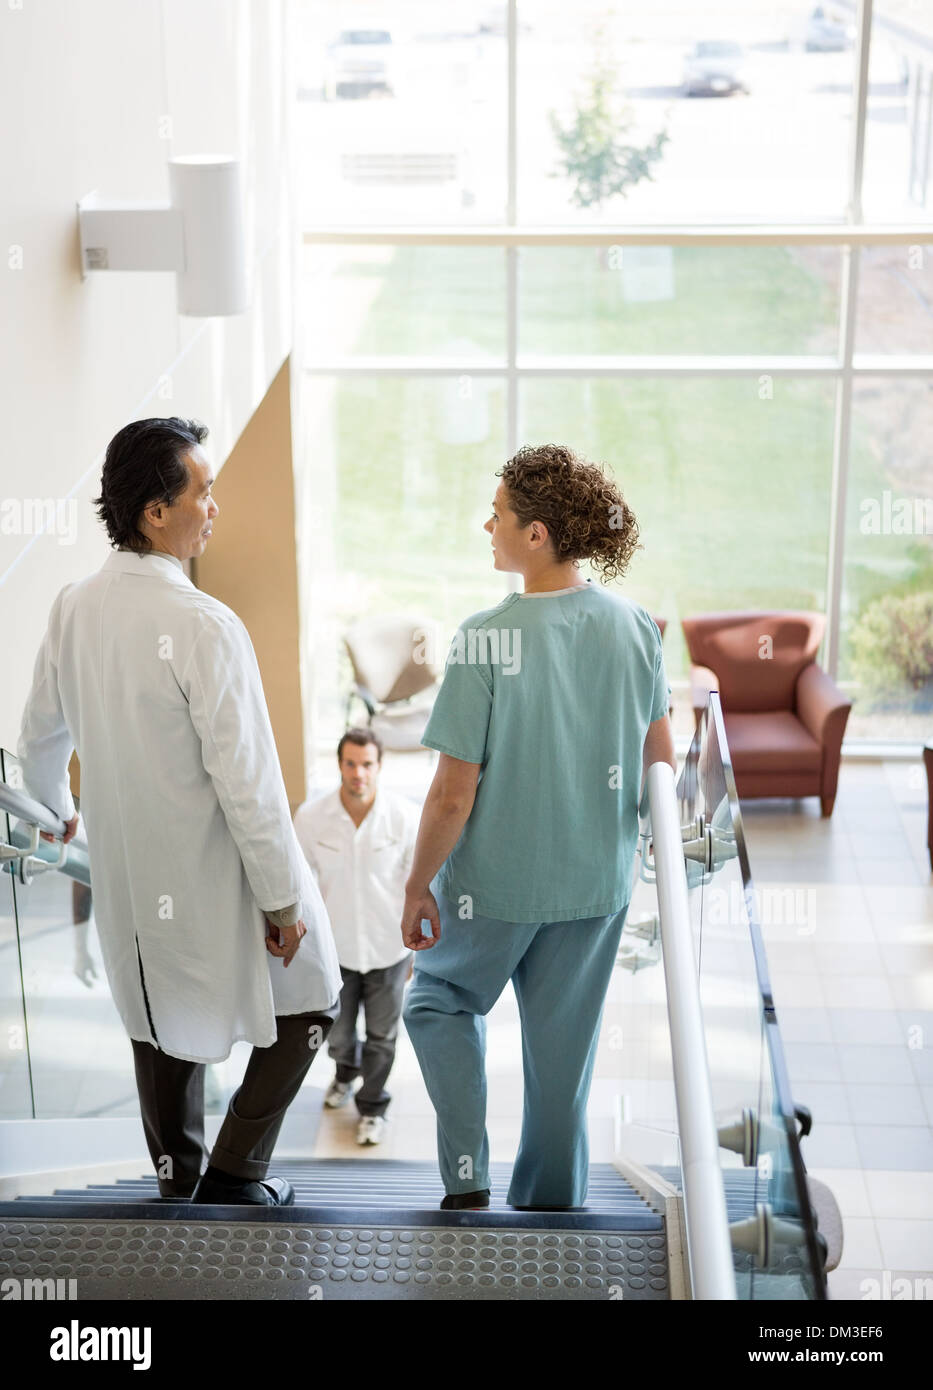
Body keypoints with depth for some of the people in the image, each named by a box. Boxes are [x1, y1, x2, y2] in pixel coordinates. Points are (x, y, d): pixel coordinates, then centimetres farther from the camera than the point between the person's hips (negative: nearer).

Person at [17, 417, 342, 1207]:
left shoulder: (73, 609, -4)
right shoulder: (204, 626, -26)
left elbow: (41, 738, 11)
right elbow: (246, 780, -24)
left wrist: (59, 810, 31)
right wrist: (281, 899, -15)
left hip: (126, 872, 7)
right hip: (214, 873, -6)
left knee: (162, 1014, 24)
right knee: (309, 1001, 15)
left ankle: (176, 1172, 36)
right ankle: (234, 1169, 15)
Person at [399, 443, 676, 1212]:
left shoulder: (486, 638, -23)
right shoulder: (635, 626, -8)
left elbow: (453, 796, -19)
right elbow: (661, 759, 5)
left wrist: (418, 886, -5)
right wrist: (655, 848, 23)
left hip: (497, 880, -4)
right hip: (599, 880, 4)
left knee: (440, 1000, 23)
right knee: (563, 1048, 19)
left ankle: (467, 1173, 14)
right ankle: (551, 1206, 31)